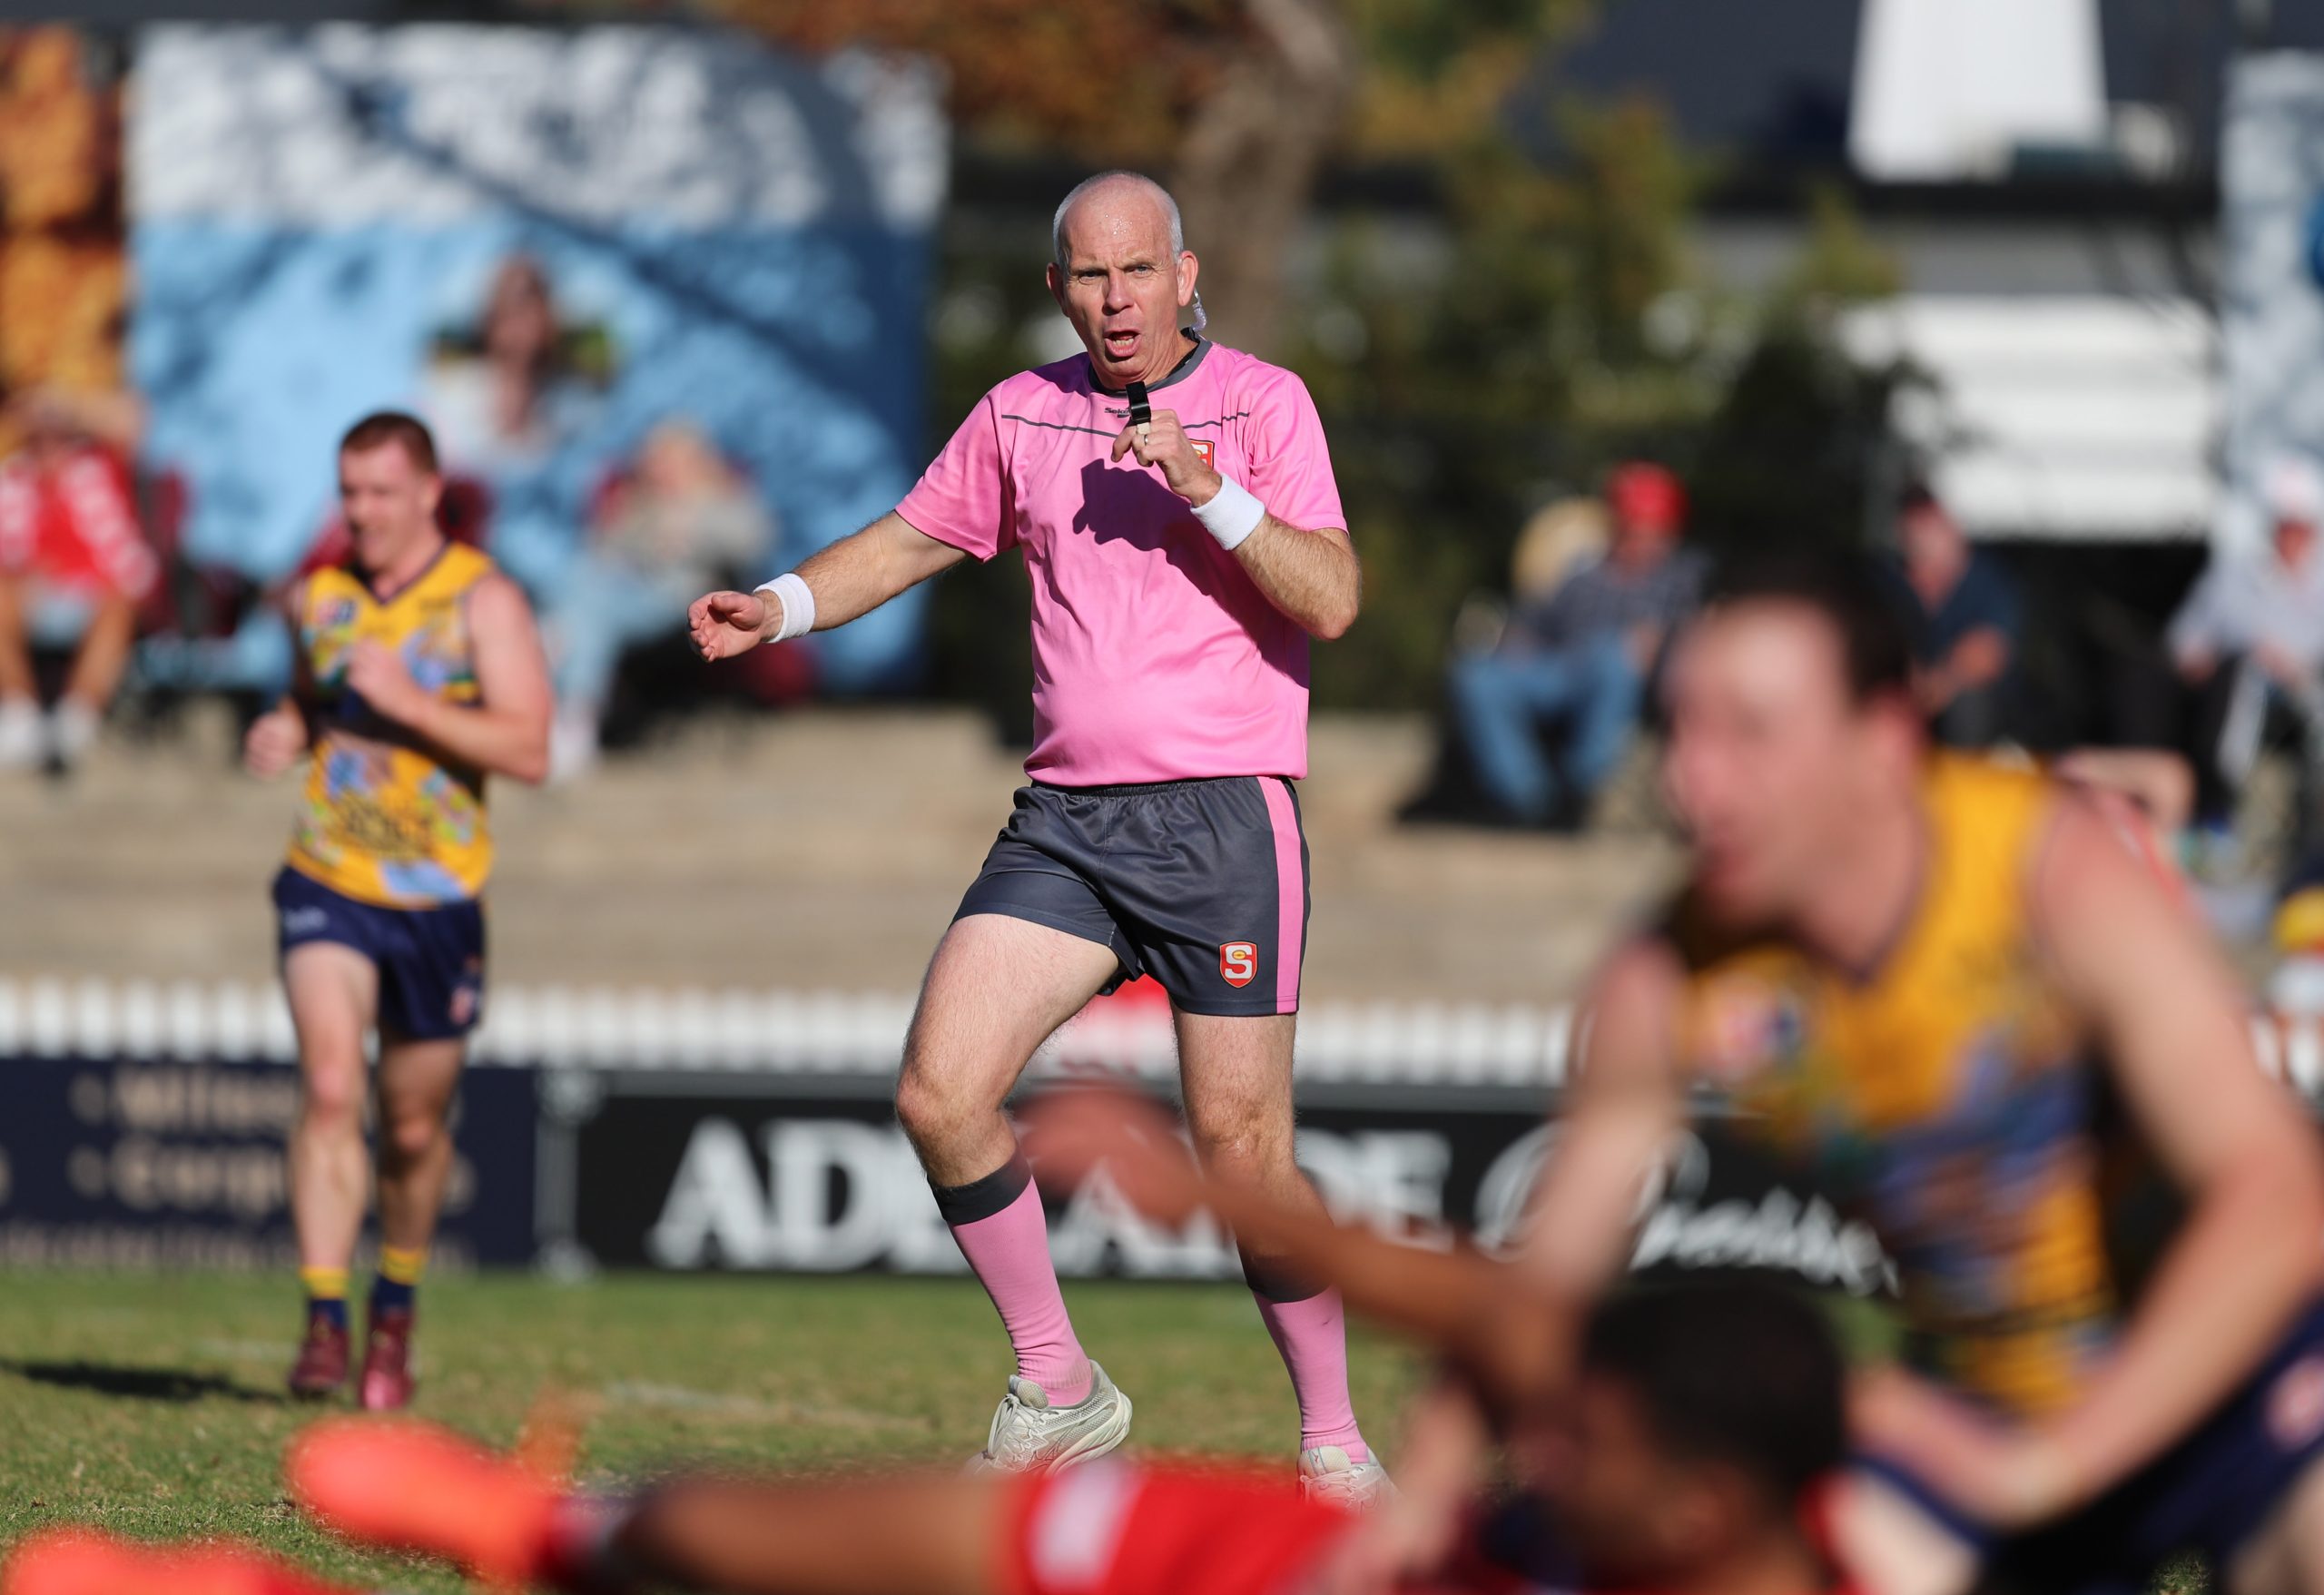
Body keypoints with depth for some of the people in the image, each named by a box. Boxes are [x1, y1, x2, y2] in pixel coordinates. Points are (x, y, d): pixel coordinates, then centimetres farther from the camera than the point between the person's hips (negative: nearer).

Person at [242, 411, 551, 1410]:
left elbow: (528, 749, -15)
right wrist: (284, 732, 3)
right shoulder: (318, 598, 6)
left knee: (414, 1126, 10)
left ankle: (395, 1313, 35)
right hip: (328, 883, 1)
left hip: (437, 896, -1)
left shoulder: (482, 600, -7)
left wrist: (408, 703, -23)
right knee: (329, 1090, -18)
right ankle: (324, 1326, -18)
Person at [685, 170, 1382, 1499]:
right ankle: (1058, 1390, 4)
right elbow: (910, 542, 23)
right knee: (941, 1094, -12)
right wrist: (780, 607, 7)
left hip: (1225, 815, -4)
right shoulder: (1023, 414, 12)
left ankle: (1334, 1438, 11)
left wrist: (1212, 491, -21)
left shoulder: (1263, 401, 0)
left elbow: (1331, 602, -9)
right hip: (1066, 821, 4)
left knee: (1242, 1150, -6)